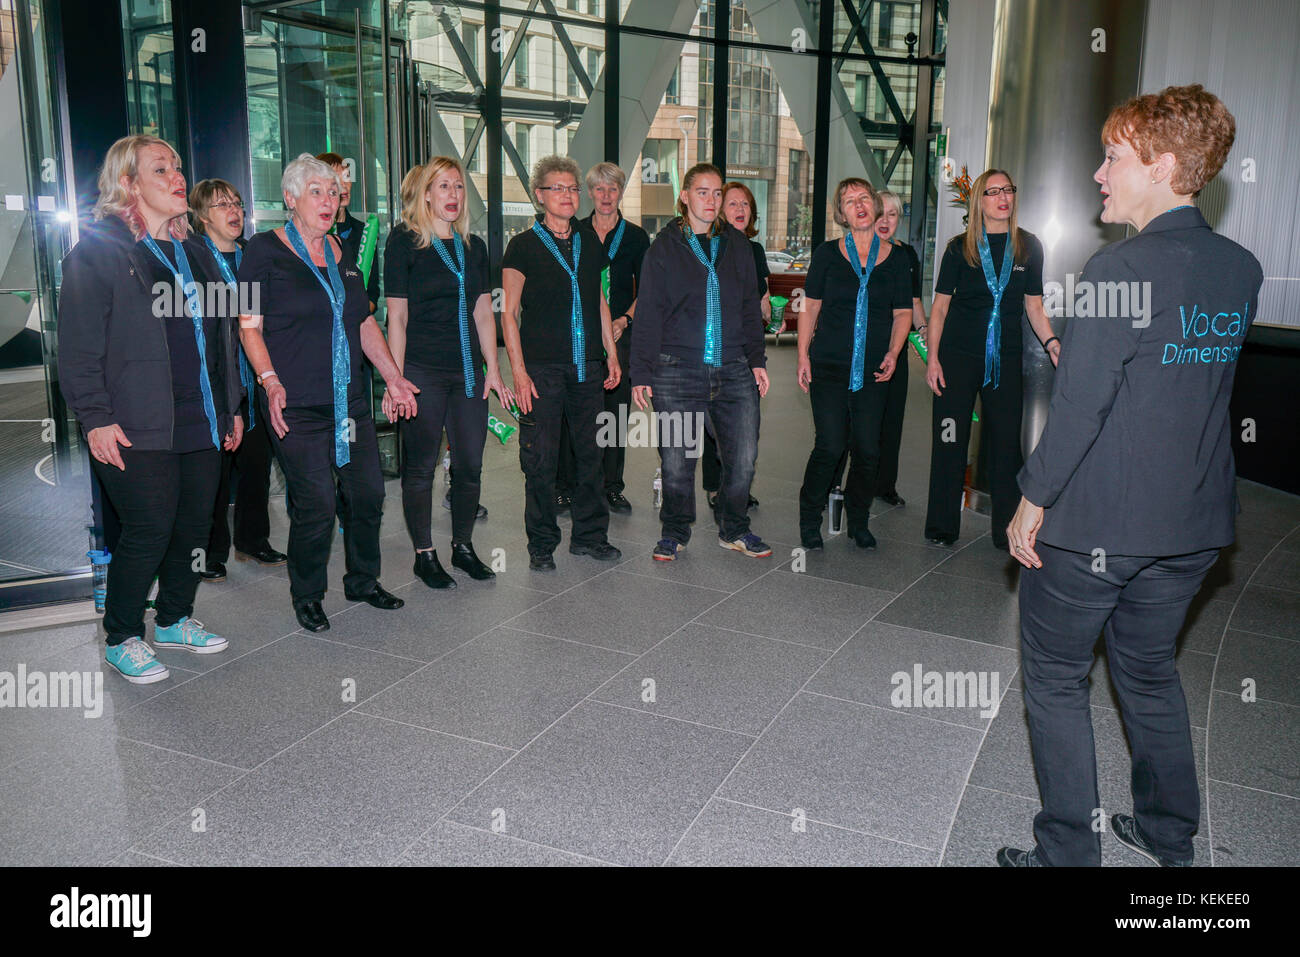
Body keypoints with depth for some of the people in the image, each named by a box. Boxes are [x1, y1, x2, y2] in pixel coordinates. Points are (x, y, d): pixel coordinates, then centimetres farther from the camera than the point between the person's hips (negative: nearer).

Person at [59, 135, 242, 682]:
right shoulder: (99, 249, -4)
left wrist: (232, 406, 18)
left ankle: (174, 619, 29)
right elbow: (78, 345, -9)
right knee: (148, 531, -5)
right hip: (138, 430, -7)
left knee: (195, 526, 10)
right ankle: (122, 639, 14)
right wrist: (95, 418, -15)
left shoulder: (193, 252, 18)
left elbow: (221, 338, 22)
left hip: (203, 426, 7)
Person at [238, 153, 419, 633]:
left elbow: (364, 322, 20)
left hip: (350, 399, 6)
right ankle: (307, 596, 15)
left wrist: (394, 377, 15)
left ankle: (363, 580, 29)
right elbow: (249, 326, -6)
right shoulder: (265, 250, -3)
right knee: (316, 504, -6)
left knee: (368, 493, 8)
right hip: (296, 405, -6)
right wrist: (270, 380, -19)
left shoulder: (341, 252, 15)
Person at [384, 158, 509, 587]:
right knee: (421, 466, 3)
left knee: (470, 464, 7)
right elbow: (397, 316, -5)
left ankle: (463, 546, 24)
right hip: (423, 373, -5)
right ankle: (424, 555, 16)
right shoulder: (404, 242, -2)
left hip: (468, 371, 5)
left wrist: (493, 370, 10)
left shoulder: (473, 246, 13)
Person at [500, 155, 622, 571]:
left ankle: (589, 534, 22)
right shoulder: (524, 246, -1)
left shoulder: (589, 241, 13)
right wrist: (518, 372, -10)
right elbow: (510, 313, -3)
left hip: (588, 365, 4)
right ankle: (542, 543, 11)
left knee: (590, 451, 9)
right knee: (540, 458, -1)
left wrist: (611, 354, 15)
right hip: (542, 367, -4)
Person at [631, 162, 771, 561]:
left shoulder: (736, 244, 13)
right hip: (677, 371, -3)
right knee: (677, 461, 1)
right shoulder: (665, 246, 4)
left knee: (743, 459, 2)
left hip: (734, 371, 3)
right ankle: (675, 532, 21)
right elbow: (648, 314, 2)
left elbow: (750, 307, 17)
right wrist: (642, 372, -3)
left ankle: (733, 529, 22)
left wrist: (757, 360, 10)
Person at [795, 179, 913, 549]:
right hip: (829, 366, -2)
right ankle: (809, 520, 12)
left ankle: (858, 522, 20)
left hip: (873, 371, 2)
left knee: (868, 450, 1)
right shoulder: (828, 254, 5)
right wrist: (803, 356, 0)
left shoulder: (896, 258, 8)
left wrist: (893, 353, -4)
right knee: (830, 447, -8)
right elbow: (810, 308, 7)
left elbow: (903, 313, 11)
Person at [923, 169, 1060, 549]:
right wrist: (932, 358, -5)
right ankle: (942, 527, 13)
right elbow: (940, 306, 2)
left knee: (1006, 442, 4)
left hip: (1006, 358, 2)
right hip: (958, 355, -2)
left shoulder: (1029, 246, 7)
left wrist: (1050, 341, -5)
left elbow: (1033, 305, 11)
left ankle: (1007, 529, 14)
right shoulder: (960, 247, 1)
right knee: (950, 439, 1)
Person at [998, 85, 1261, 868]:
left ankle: (1070, 850, 17)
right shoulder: (1242, 270, 4)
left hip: (1095, 521, -7)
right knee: (1151, 670, 23)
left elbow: (1080, 402, -20)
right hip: (1193, 523, 7)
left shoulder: (1124, 267, -18)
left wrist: (1034, 498, -9)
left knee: (1057, 680, 9)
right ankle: (1170, 835, 36)